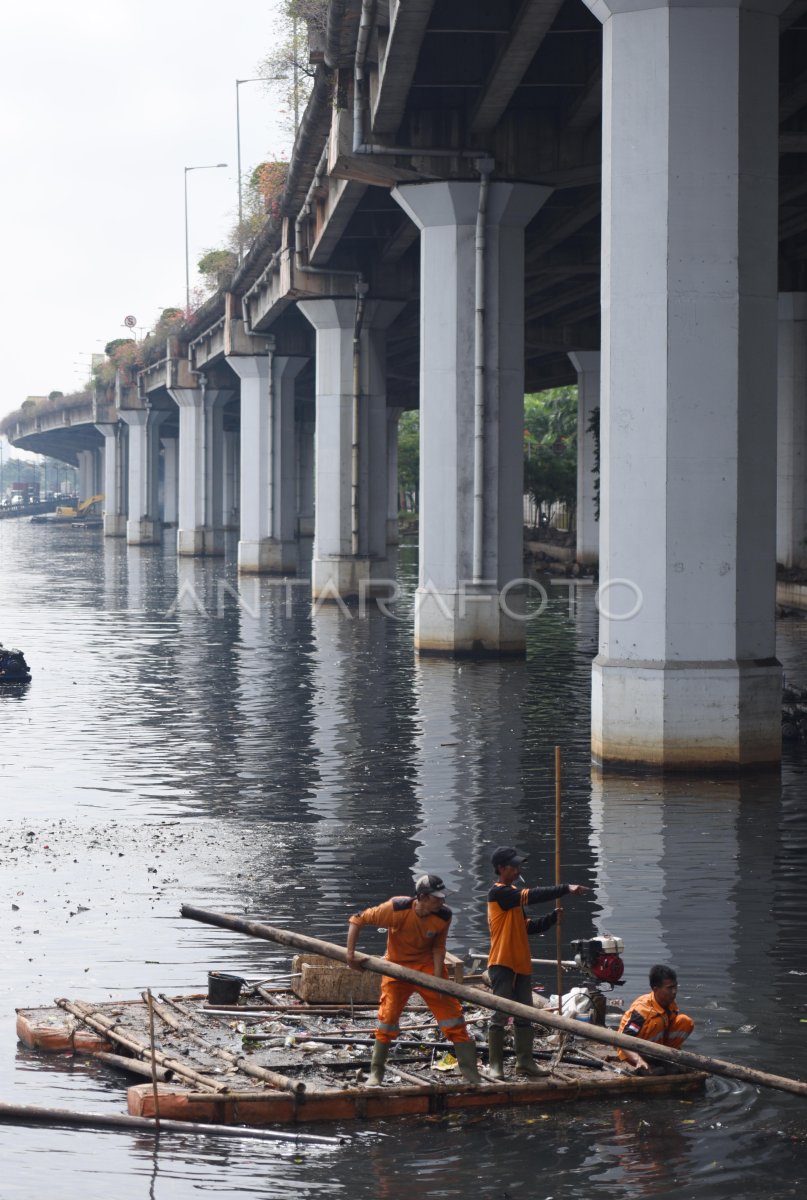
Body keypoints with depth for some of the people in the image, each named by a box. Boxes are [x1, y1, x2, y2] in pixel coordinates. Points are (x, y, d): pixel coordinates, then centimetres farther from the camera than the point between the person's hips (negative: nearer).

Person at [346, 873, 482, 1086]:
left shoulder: (443, 916, -17)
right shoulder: (396, 909, -25)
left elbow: (438, 946, -3)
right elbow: (357, 920, -17)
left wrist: (438, 976, -13)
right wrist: (350, 954, -19)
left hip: (427, 965, 2)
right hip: (397, 965, -2)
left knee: (451, 1014, -5)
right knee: (388, 1016, -4)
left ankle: (470, 1071, 4)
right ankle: (376, 1073, 12)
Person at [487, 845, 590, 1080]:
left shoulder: (513, 894, 18)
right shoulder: (498, 893, -12)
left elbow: (527, 926, 19)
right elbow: (532, 896, -23)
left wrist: (552, 917, 4)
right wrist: (566, 889, -23)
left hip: (521, 964, 9)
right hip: (502, 964, -9)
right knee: (501, 1015, -9)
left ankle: (525, 1061, 18)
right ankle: (495, 1065, -5)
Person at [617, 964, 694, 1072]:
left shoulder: (671, 1006, -6)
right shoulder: (642, 1009, -29)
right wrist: (639, 1060, -51)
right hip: (634, 1054, -7)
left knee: (685, 1022, -8)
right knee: (657, 1022, -32)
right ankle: (652, 1063, -20)